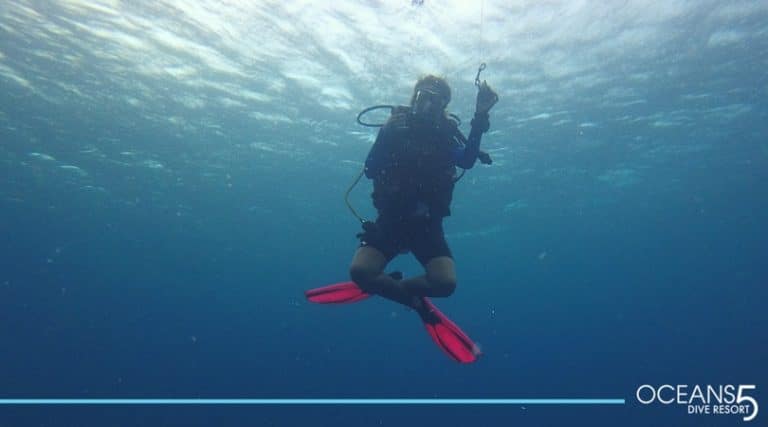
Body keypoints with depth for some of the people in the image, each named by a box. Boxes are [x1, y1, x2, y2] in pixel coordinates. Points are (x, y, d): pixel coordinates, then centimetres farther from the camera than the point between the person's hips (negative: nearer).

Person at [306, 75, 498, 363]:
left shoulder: (446, 134, 3)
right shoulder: (394, 128, 1)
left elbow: (468, 161, -18)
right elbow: (370, 170, -3)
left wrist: (480, 117, -25)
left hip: (427, 224, 1)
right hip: (391, 220, 0)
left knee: (445, 283, -21)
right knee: (360, 271, -23)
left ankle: (383, 286, 3)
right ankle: (418, 301, -1)